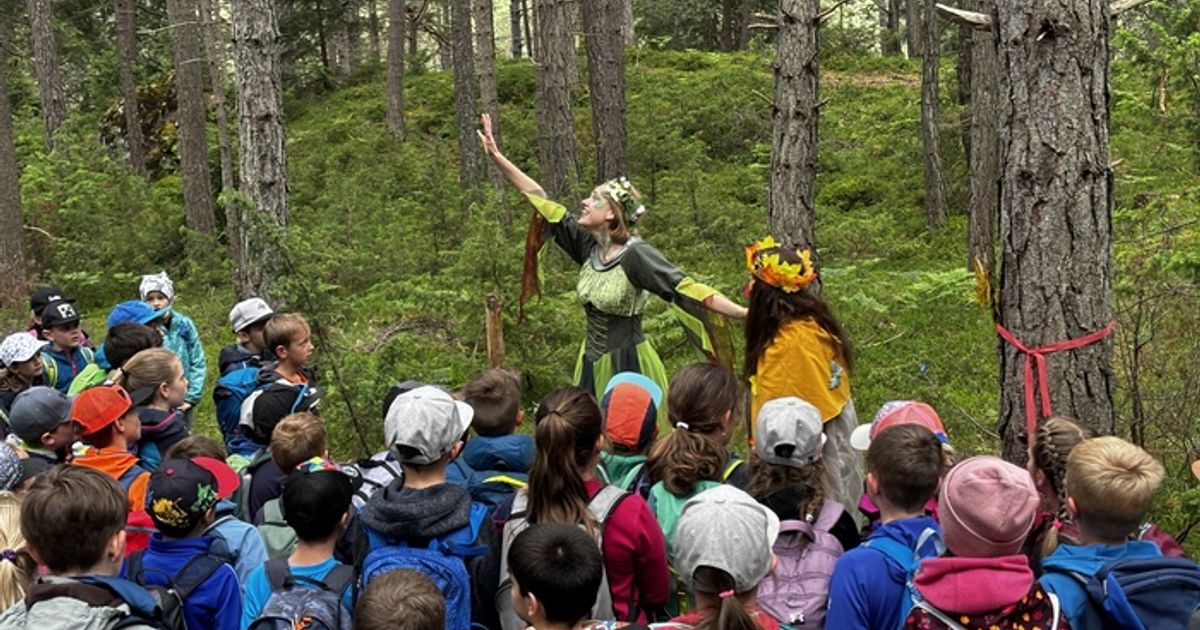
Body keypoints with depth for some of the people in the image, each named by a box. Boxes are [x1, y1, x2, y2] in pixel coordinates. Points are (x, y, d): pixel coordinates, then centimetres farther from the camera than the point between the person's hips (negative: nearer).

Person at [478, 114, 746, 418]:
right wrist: (496, 157, 8)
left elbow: (686, 289, -21)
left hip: (628, 367, -7)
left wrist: (744, 312, -30)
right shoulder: (587, 245, 1)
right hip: (592, 365, 7)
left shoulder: (636, 254, -17)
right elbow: (543, 203, 6)